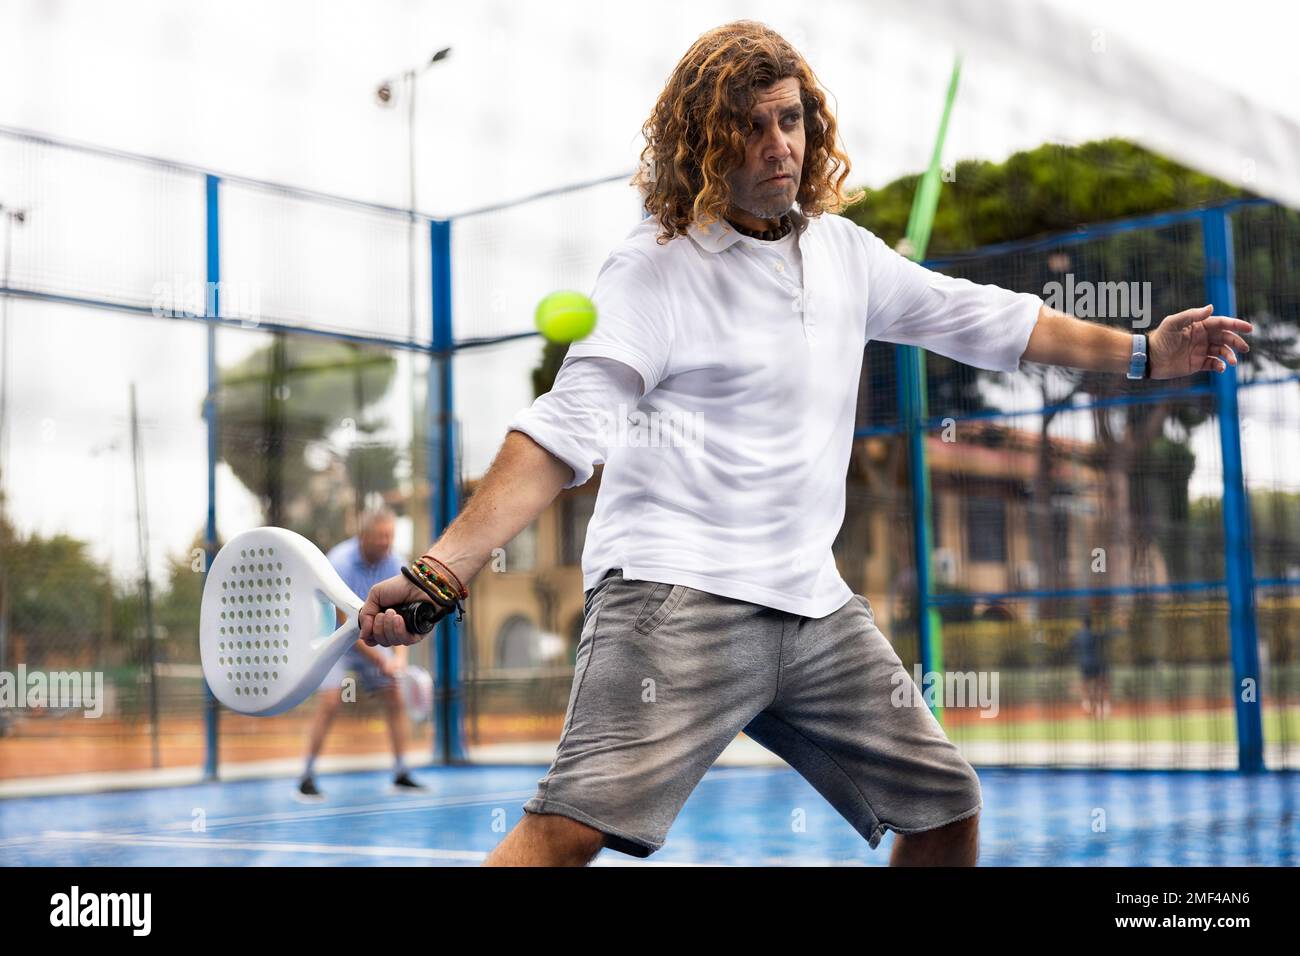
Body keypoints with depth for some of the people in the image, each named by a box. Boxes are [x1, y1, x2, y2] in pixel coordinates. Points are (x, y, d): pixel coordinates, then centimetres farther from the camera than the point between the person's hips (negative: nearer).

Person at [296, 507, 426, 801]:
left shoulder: (393, 565, -11)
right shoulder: (340, 564, -27)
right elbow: (347, 625, -27)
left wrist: (399, 654, -24)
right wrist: (380, 661, -27)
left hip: (372, 639, 5)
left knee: (396, 697, -2)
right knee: (330, 701, -20)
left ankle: (401, 775, 9)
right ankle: (306, 779, -10)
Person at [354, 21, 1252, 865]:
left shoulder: (844, 250, 14)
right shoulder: (655, 267, -7)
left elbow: (977, 315, 25)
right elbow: (562, 431, -15)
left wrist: (1141, 352, 26)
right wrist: (442, 568, -27)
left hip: (815, 606, 7)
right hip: (675, 596, -7)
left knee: (947, 808, 12)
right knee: (574, 825, -24)